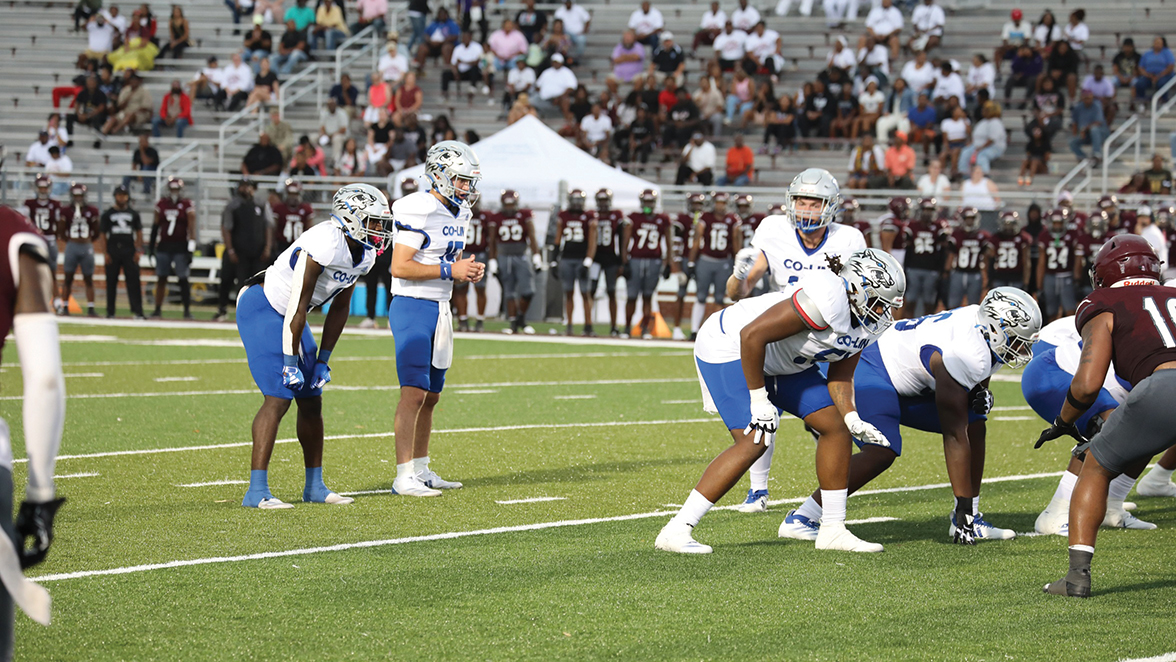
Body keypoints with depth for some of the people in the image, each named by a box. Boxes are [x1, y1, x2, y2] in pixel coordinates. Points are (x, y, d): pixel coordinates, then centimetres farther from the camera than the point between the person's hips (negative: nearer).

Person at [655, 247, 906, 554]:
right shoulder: (827, 302, -35)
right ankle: (676, 531, -19)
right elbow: (752, 335, -34)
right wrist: (759, 400, -26)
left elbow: (840, 375, 7)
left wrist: (852, 419, -11)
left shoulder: (871, 322, -4)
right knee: (754, 442, -22)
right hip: (730, 348, -10)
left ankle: (833, 531, 12)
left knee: (836, 428, 3)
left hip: (781, 363, 10)